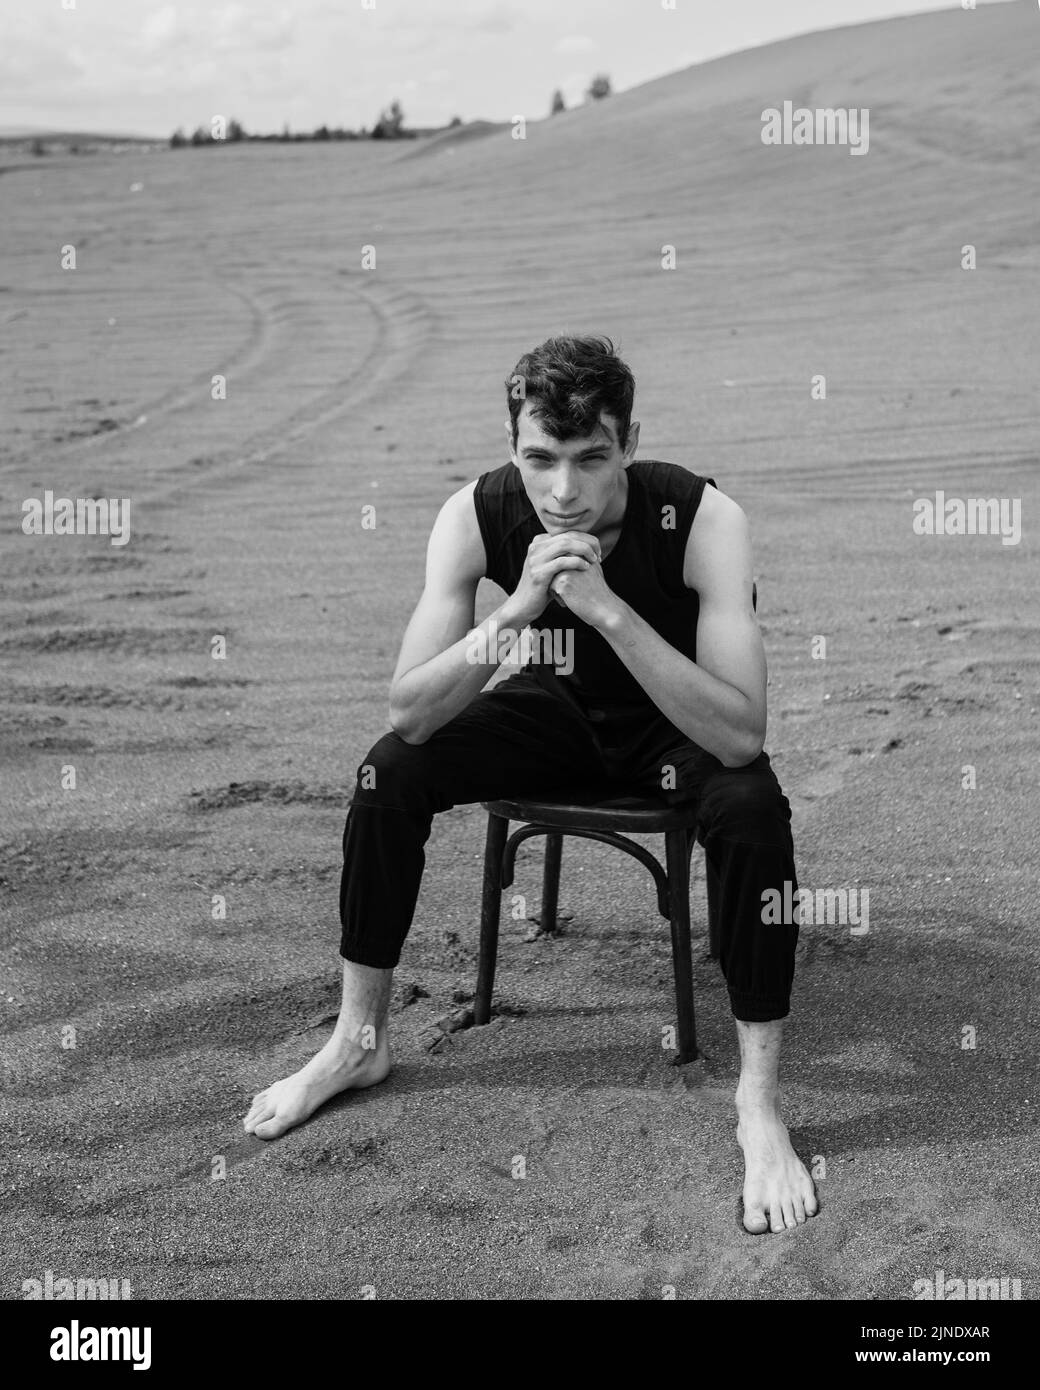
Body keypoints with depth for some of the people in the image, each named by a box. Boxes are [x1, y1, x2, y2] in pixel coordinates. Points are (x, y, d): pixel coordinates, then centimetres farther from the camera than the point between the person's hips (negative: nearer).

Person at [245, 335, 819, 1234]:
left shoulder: (701, 519, -32)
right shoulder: (477, 515, -23)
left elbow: (741, 736, -38)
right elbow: (410, 712, -26)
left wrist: (607, 608, -47)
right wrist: (518, 608, -41)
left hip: (680, 729, -3)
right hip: (559, 712, 3)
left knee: (753, 809, -34)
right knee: (389, 772, -18)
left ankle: (761, 1101, -17)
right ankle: (359, 1041, 2)